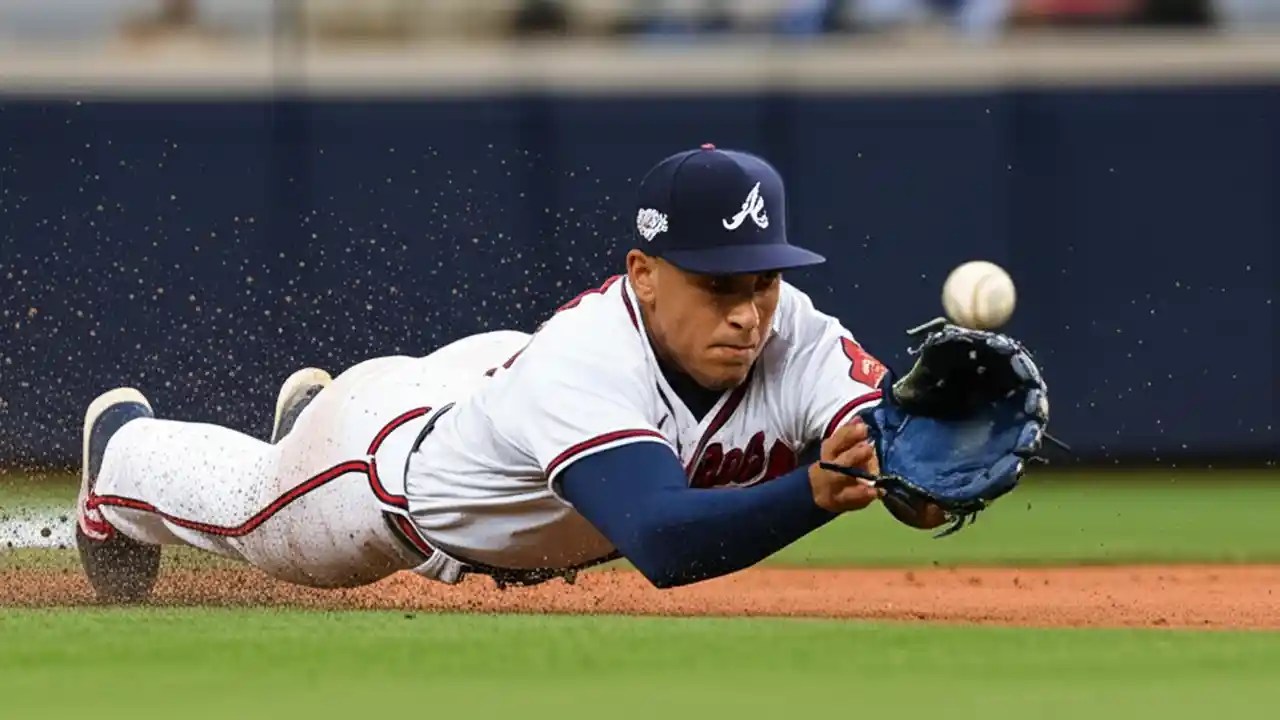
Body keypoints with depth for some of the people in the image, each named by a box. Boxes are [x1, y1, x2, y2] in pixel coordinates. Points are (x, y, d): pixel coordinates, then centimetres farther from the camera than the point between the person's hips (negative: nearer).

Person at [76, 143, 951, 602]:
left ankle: (316, 410, 62)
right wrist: (815, 493, -79)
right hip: (387, 451, -4)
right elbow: (663, 545, -64)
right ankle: (123, 444, 63)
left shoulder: (791, 336, -36)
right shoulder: (586, 362, -50)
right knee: (247, 504, 28)